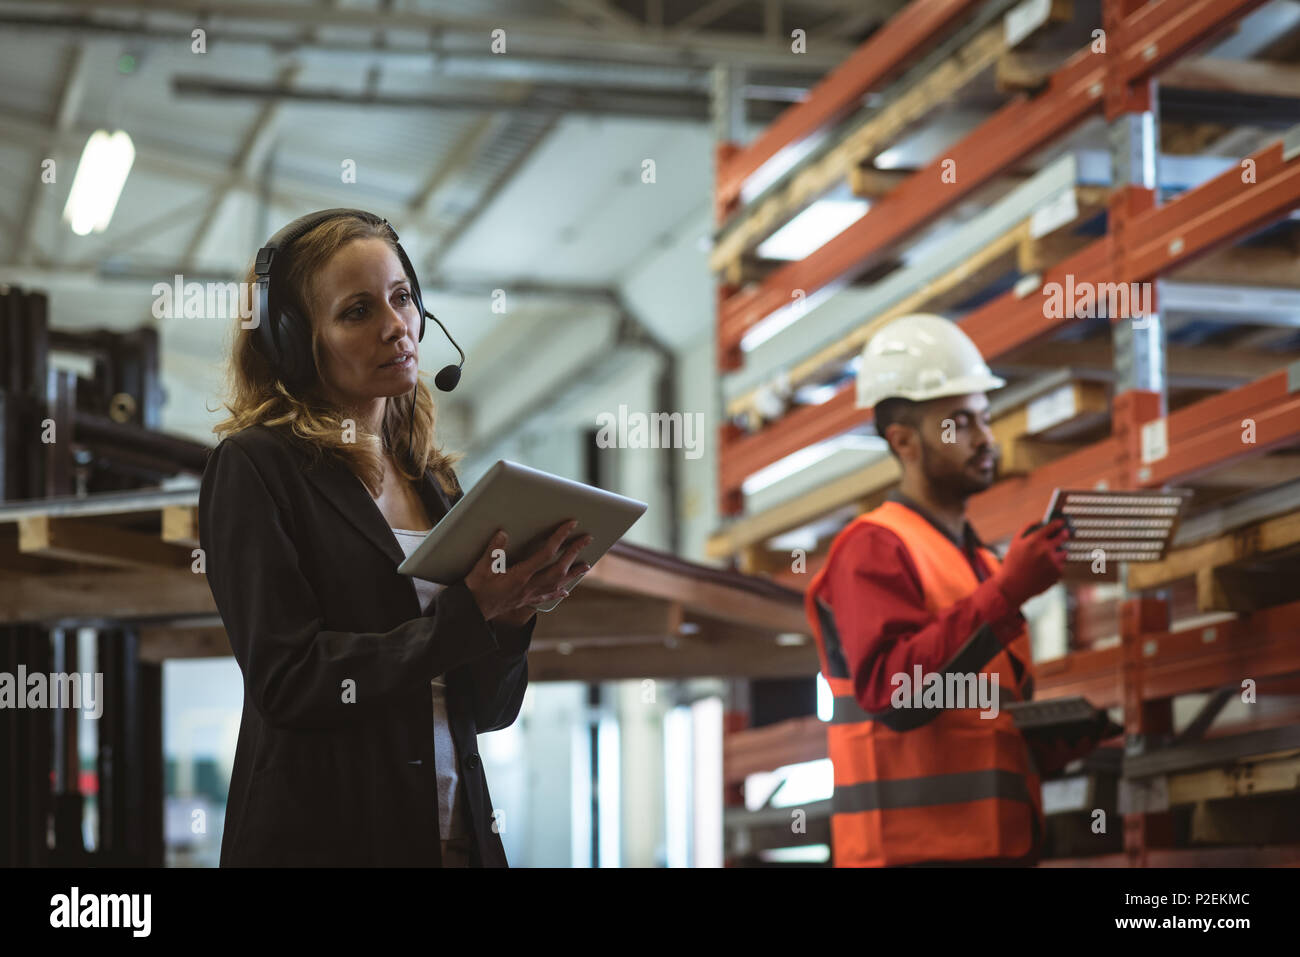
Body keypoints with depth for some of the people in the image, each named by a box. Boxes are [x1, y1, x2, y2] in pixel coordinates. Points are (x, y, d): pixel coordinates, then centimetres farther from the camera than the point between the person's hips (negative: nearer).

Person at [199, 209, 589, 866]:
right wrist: (468, 611, -18)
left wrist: (512, 610, -10)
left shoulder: (434, 479, 10)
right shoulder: (254, 467, -6)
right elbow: (287, 681, -16)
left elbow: (486, 708, 9)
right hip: (325, 841, -5)